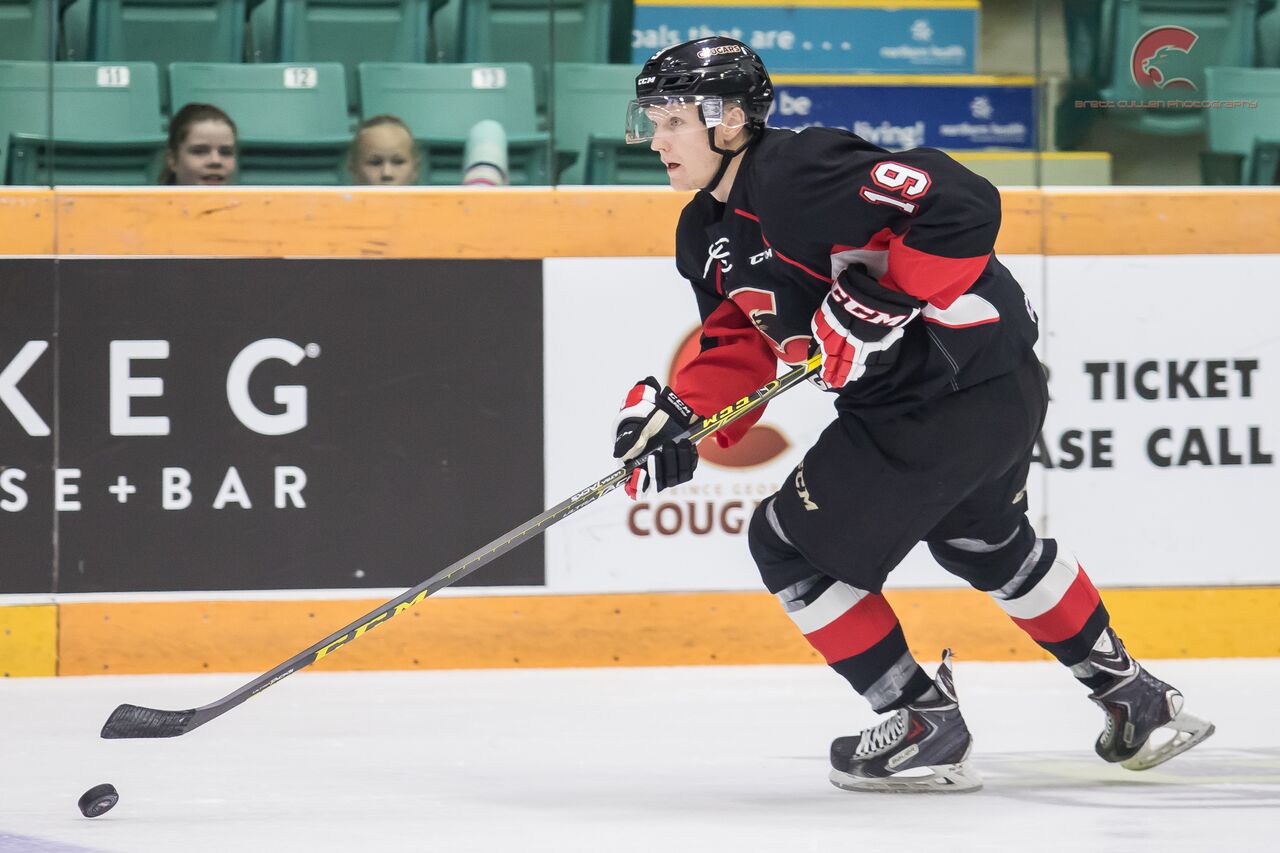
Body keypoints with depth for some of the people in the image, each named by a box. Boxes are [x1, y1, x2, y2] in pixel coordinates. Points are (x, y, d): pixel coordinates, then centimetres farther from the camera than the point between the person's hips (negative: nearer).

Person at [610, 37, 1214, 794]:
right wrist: (680, 411, -4)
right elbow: (740, 341, 13)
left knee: (793, 545, -1)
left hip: (971, 386, -11)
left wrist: (879, 300, -28)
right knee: (988, 546, 32)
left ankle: (927, 730, 8)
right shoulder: (709, 233, 9)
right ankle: (1138, 699, 46)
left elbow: (961, 205, -29)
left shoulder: (798, 176, -24)